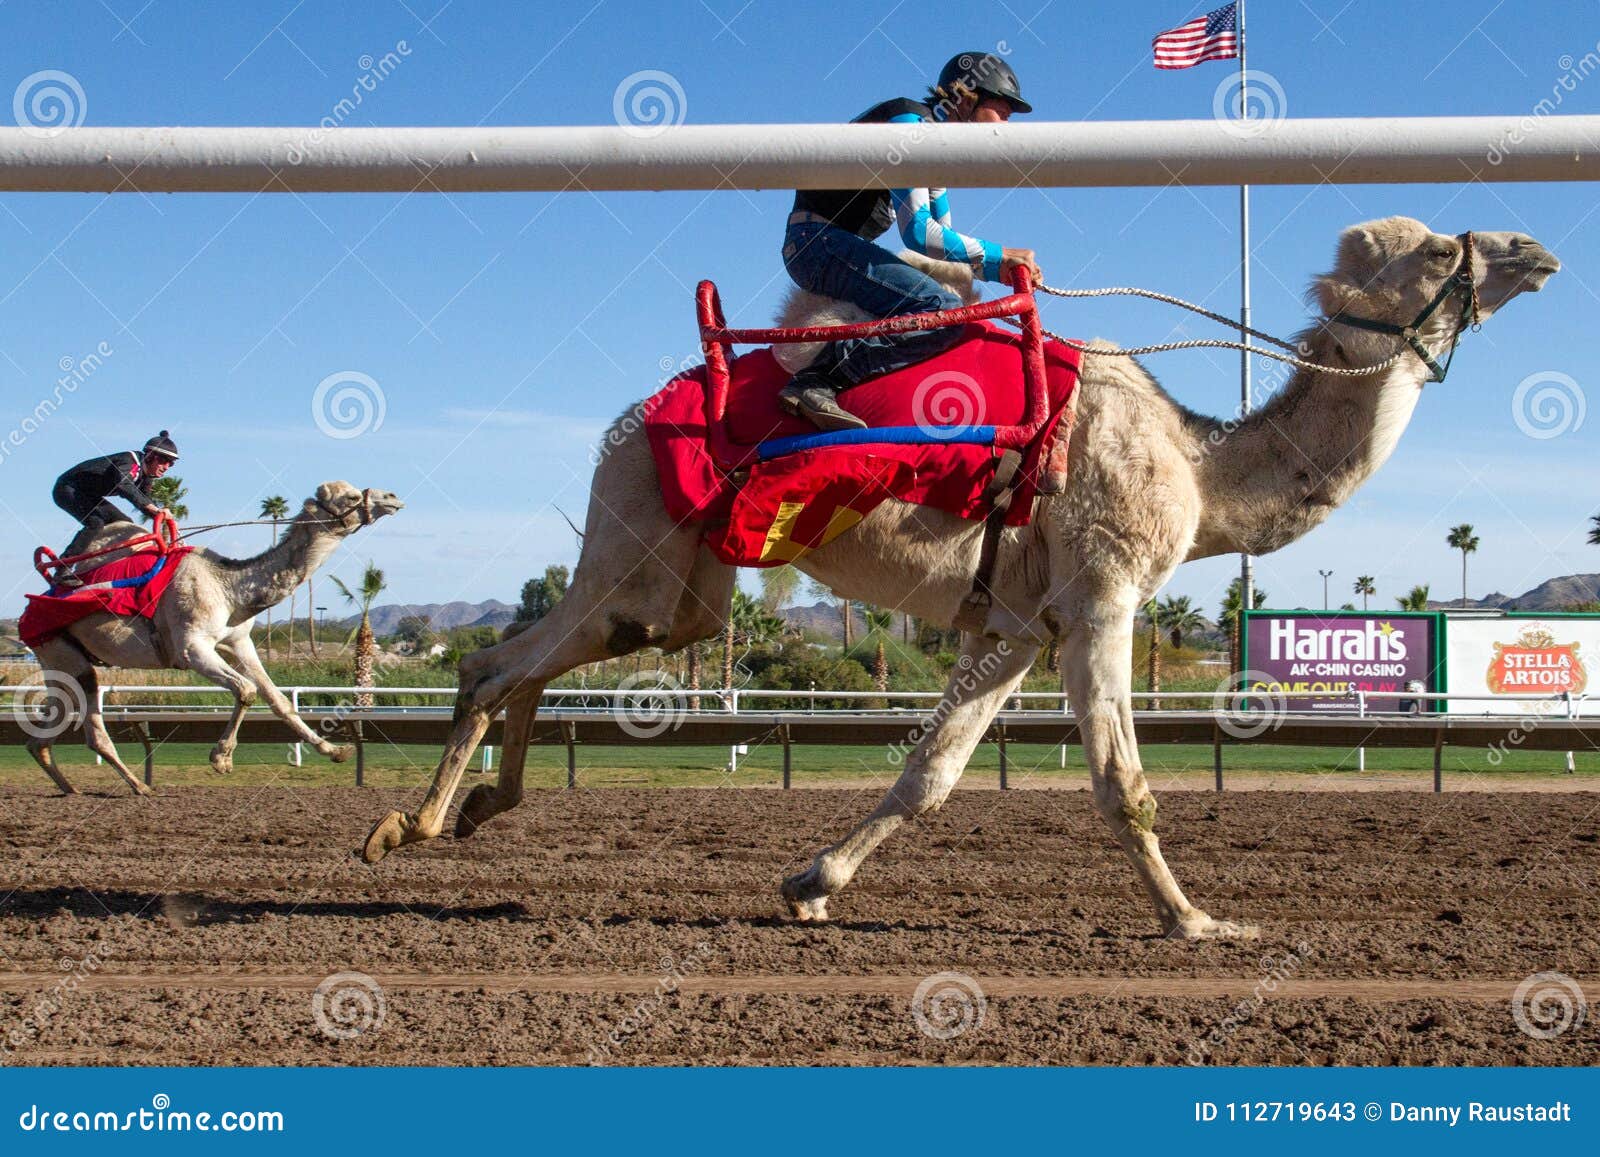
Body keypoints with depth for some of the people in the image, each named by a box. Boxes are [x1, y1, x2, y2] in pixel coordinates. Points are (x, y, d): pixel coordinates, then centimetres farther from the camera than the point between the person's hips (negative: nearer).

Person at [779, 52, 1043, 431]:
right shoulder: (912, 123, -12)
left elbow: (941, 241, 21)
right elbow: (919, 233, -20)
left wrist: (998, 269, 6)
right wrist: (998, 256, -14)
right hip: (819, 241, -11)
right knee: (944, 313, -24)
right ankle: (816, 382, -30)